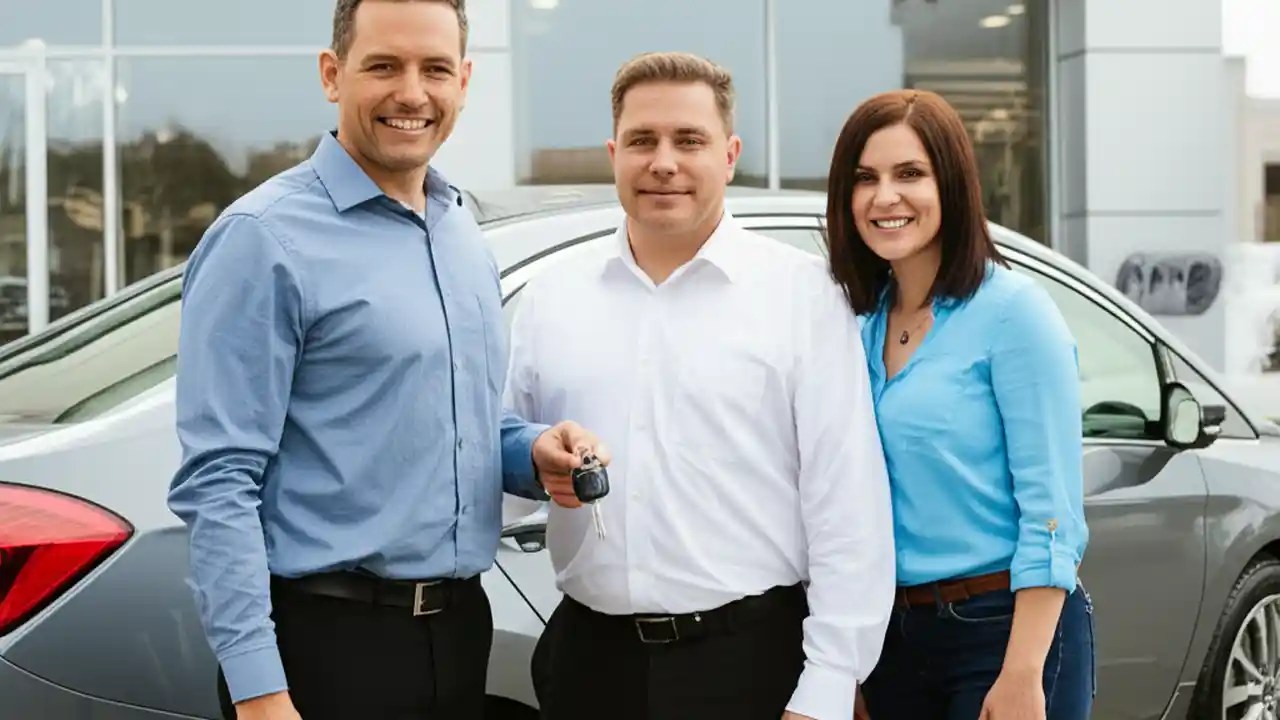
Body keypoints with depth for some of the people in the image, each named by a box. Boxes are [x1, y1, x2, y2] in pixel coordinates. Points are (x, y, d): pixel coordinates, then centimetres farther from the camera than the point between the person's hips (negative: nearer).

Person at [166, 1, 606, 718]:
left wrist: (535, 452, 0)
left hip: (461, 626, 7)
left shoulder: (464, 231, 12)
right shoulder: (265, 239, -11)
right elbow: (219, 483, -16)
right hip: (329, 638, -7)